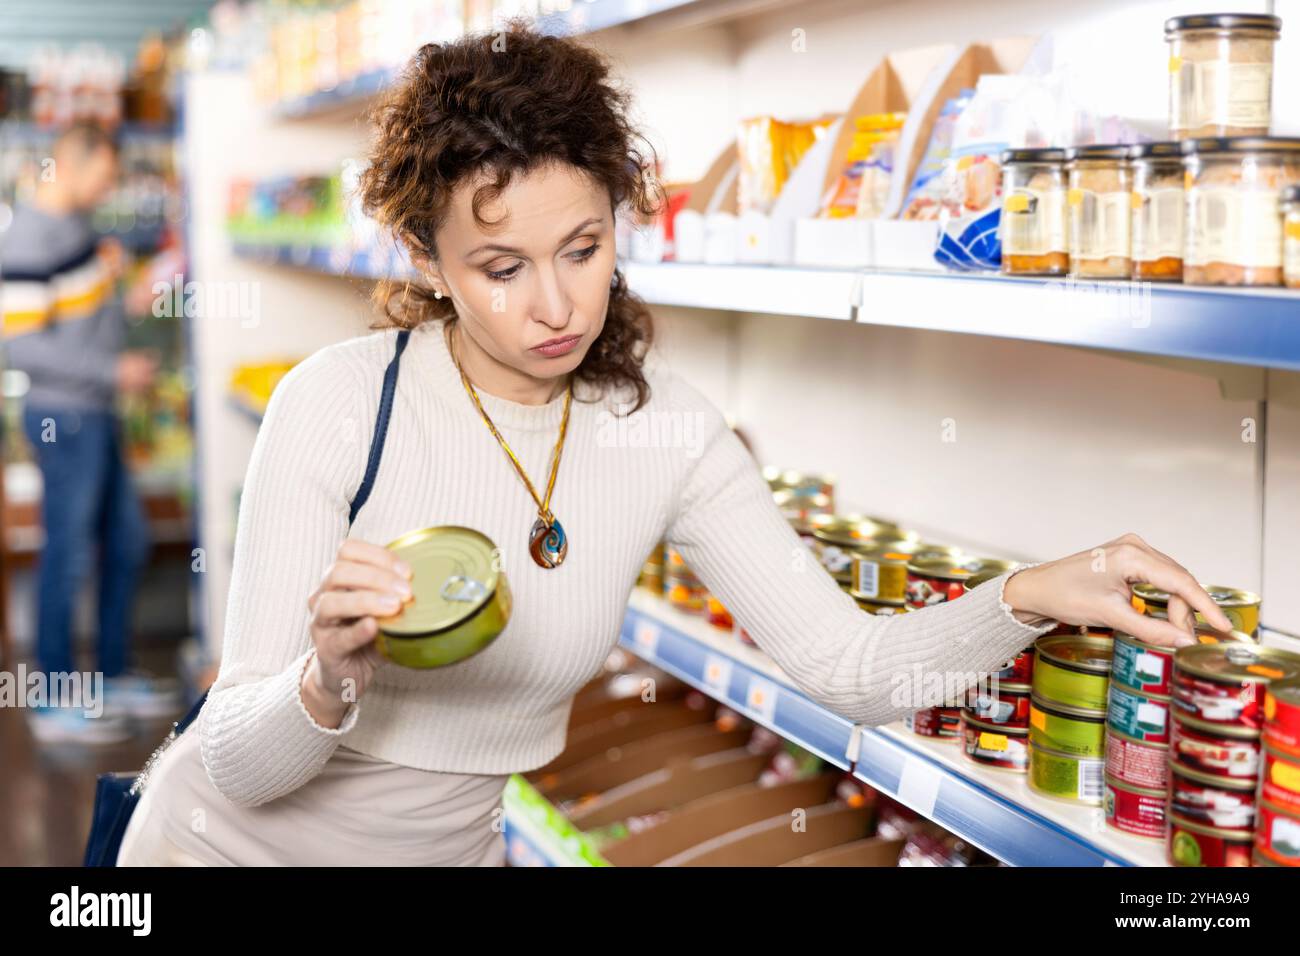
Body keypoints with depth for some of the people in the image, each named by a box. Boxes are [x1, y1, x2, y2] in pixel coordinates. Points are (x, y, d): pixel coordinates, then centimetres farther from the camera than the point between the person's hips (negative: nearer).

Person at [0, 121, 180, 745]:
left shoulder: (75, 224, 11)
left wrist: (111, 270, 6)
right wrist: (114, 371, -21)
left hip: (95, 413, 9)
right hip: (64, 417, -9)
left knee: (127, 543, 16)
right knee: (68, 556, -1)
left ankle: (116, 676, 30)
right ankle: (56, 703, 12)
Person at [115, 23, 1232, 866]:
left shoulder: (666, 429, -12)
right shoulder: (340, 398, -22)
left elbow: (852, 666, -13)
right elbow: (237, 766, -22)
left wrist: (1029, 596, -29)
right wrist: (332, 680, -42)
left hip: (454, 847, 3)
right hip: (235, 840, -3)